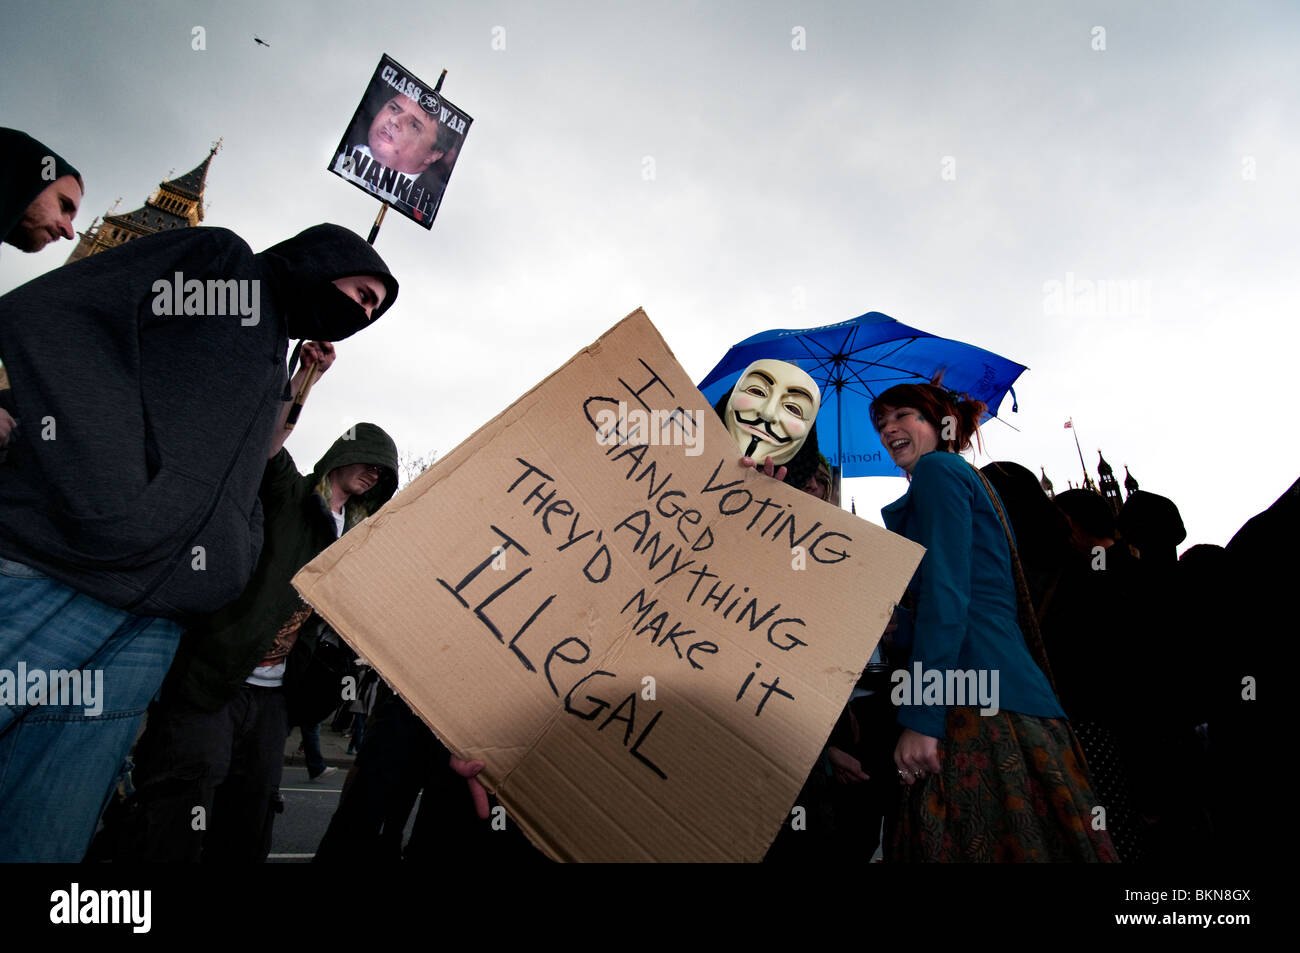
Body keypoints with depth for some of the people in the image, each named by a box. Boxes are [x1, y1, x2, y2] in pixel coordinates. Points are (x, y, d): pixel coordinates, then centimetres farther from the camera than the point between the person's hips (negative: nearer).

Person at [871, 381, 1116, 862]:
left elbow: (944, 591, -15)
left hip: (976, 702, -10)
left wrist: (920, 717, -19)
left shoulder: (937, 469, -2)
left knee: (974, 844, -6)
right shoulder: (976, 481, 26)